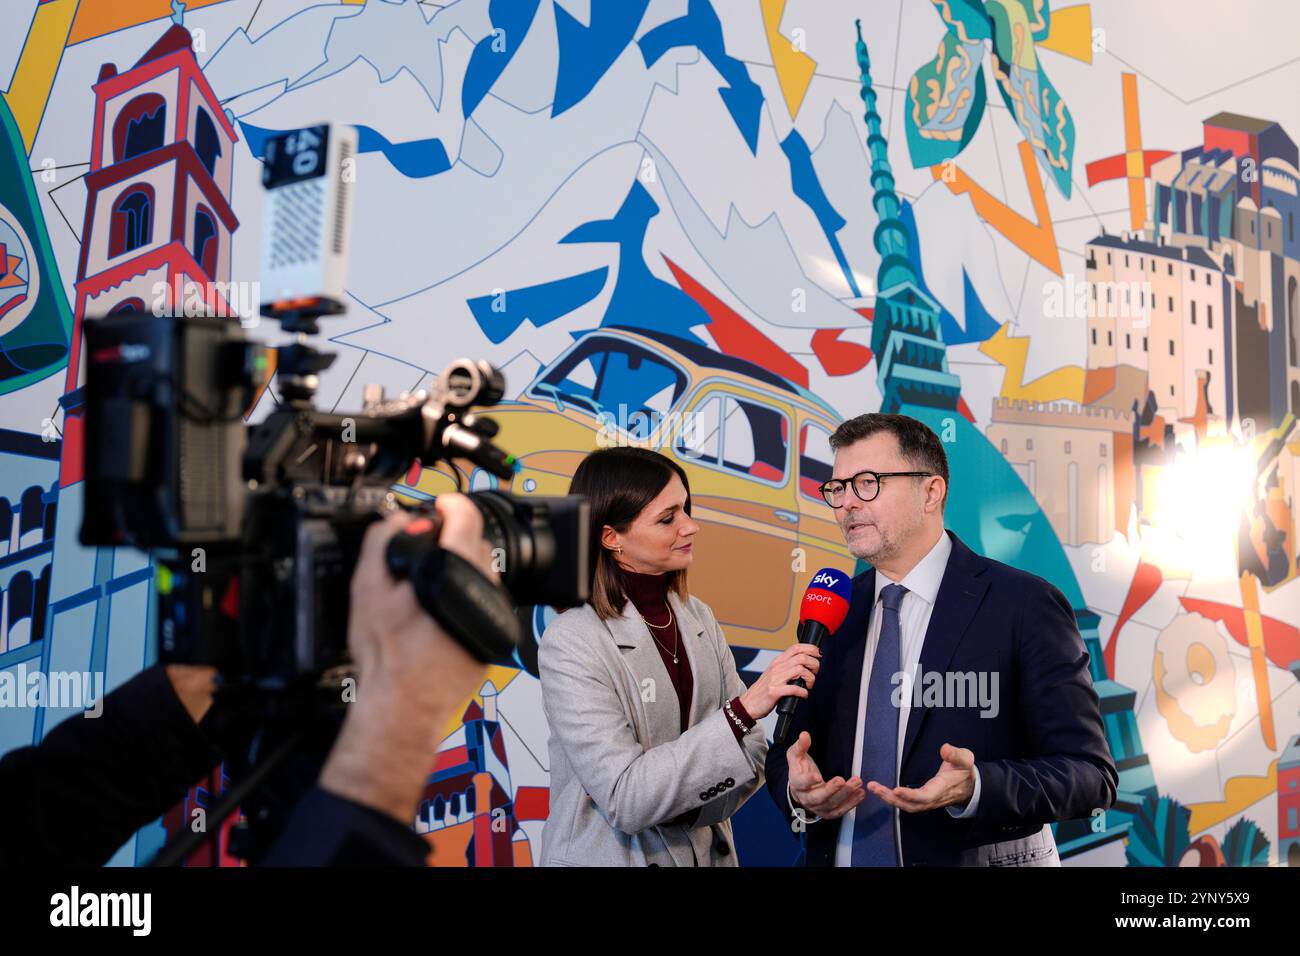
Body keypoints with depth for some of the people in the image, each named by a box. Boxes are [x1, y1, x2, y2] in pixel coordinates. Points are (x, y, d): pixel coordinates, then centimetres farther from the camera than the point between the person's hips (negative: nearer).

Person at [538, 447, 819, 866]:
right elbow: (625, 799, -25)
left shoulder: (698, 618, -1)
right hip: (613, 855, -5)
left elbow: (750, 746, -1)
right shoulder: (571, 643, -19)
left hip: (708, 850, 6)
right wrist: (745, 708, -31)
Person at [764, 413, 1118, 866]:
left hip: (977, 856, -4)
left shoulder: (1023, 605, -14)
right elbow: (791, 750, 6)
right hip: (843, 855, 4)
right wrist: (797, 788, -16)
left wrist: (976, 788, -30)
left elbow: (1089, 773, -14)